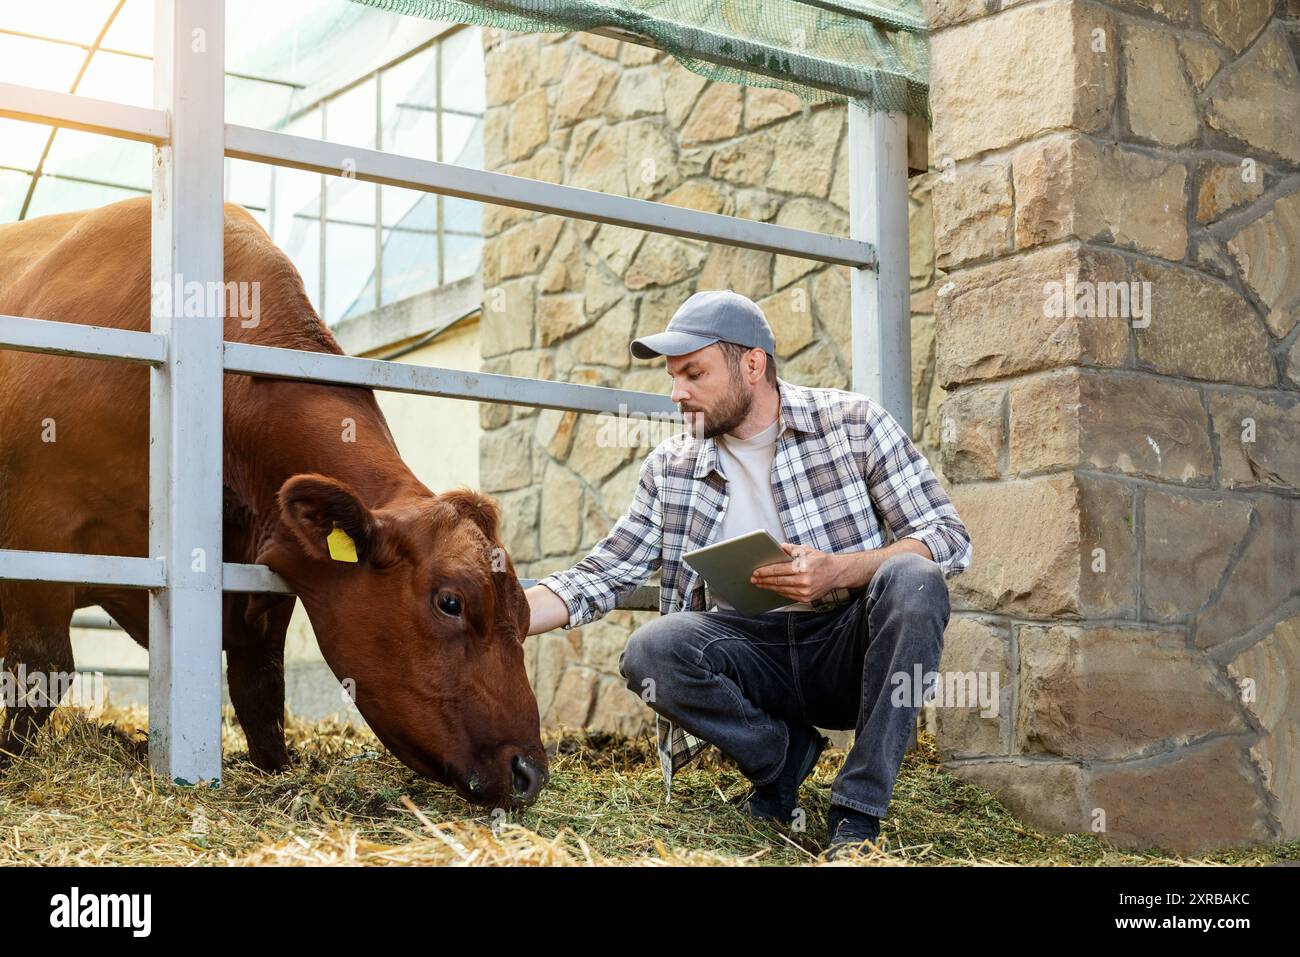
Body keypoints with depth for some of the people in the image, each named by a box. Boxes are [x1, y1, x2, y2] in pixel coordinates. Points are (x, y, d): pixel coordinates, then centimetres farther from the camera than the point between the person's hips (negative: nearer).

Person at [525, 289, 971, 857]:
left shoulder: (852, 423, -2)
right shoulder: (671, 468, 7)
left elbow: (948, 537, -6)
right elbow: (601, 576, 7)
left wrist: (838, 571, -22)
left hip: (849, 646, -2)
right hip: (751, 655, 2)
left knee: (911, 580, -33)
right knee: (650, 651, -28)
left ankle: (857, 814, -23)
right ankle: (782, 756, -1)